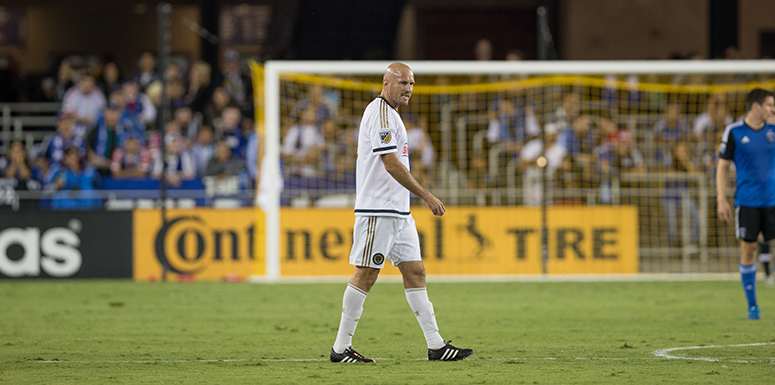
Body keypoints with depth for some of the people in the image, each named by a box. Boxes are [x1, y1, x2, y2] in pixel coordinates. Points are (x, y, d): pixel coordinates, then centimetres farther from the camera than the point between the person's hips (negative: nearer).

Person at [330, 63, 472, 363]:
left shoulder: (389, 114, 20)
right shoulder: (380, 113, -13)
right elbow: (391, 164, -19)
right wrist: (426, 196, -18)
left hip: (398, 211, 10)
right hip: (377, 210, -10)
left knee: (415, 272, 6)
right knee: (366, 274, -7)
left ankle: (436, 345, 6)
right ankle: (341, 348, -2)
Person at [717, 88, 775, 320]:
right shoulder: (734, 132, -1)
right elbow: (723, 166, 3)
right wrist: (721, 199, -4)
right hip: (746, 202, -2)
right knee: (748, 251, 0)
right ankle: (752, 306, 11)